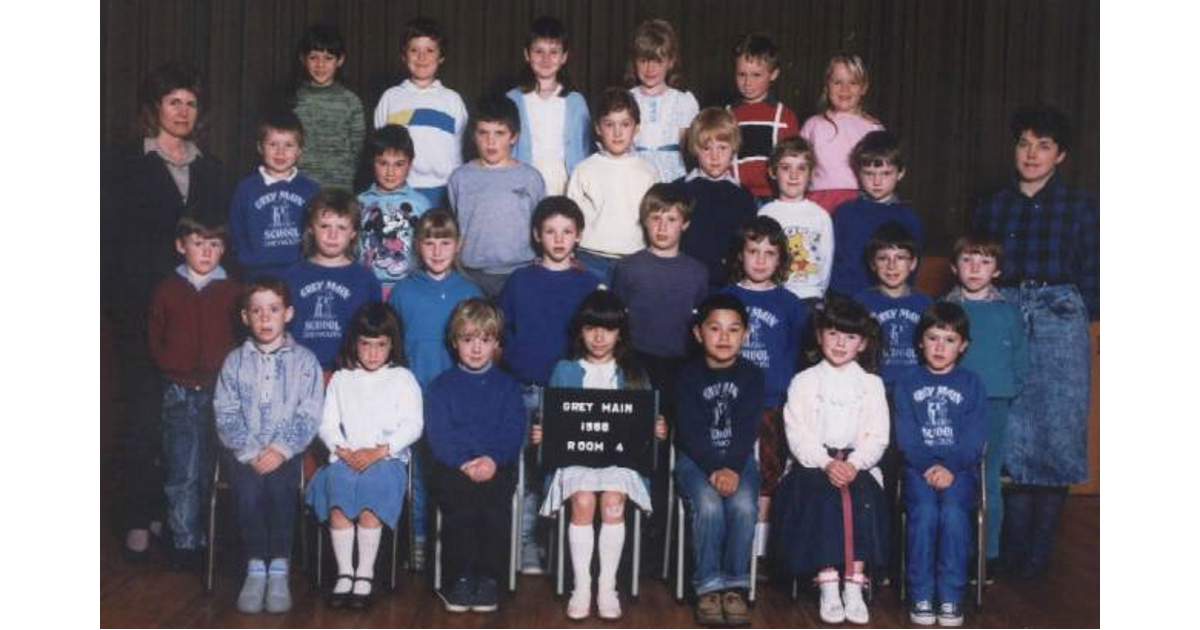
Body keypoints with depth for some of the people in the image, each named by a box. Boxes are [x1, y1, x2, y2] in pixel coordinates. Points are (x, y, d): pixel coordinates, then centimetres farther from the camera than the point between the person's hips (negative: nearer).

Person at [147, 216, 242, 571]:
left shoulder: (232, 292, 5)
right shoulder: (166, 291, 6)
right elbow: (155, 343, 9)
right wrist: (178, 368, -2)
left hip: (221, 392, 0)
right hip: (179, 392, 0)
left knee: (211, 471, 4)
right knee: (183, 472, -4)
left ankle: (206, 539, 15)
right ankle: (185, 543, 2)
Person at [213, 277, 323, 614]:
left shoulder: (304, 361, 7)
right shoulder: (235, 362, 12)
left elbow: (308, 416, -1)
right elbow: (226, 414, 4)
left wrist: (281, 450, -14)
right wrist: (250, 452, -11)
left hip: (286, 451, -1)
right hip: (243, 451, 1)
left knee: (280, 481, -31)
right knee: (247, 482, -29)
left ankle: (279, 570, -22)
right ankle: (255, 568, -19)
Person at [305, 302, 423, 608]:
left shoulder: (402, 379, 10)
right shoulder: (341, 379, 18)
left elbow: (412, 425, 0)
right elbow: (327, 424, 11)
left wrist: (379, 451, -11)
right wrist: (343, 450, -8)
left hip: (387, 458, -2)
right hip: (345, 457, 2)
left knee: (369, 504, -30)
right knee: (338, 502, -27)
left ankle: (365, 573, -20)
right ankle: (344, 572, -20)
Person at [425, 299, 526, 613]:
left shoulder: (507, 386, 16)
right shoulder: (442, 386, 13)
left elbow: (513, 431, 4)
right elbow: (438, 433, 1)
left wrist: (494, 460, -16)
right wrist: (463, 463, -16)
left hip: (497, 466, 0)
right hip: (451, 466, 0)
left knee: (495, 501, -29)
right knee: (459, 501, -30)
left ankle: (488, 578, -18)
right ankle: (458, 578, -18)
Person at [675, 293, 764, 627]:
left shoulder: (751, 375, 3)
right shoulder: (689, 376, 0)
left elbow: (747, 429, -5)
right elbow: (690, 431, -8)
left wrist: (732, 469, -20)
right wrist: (714, 469, -21)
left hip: (739, 458, 1)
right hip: (696, 459, -1)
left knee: (744, 506, -27)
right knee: (708, 504, -29)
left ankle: (735, 586, -12)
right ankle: (708, 587, -16)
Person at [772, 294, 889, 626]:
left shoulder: (871, 384, 12)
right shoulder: (804, 382, 9)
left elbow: (877, 436, 2)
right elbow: (798, 434, -2)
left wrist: (854, 464, -17)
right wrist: (826, 464, -18)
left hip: (859, 464, 1)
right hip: (814, 463, -1)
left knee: (862, 497, -30)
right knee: (822, 496, -31)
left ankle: (854, 586, -27)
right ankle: (828, 586, -27)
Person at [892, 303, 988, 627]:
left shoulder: (972, 384, 11)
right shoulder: (907, 383, 12)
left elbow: (975, 438, 1)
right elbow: (905, 436, 1)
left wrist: (950, 467, -15)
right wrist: (929, 466, -15)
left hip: (960, 469, 0)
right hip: (919, 467, 0)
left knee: (953, 512, -29)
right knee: (924, 512, -28)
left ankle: (951, 597, -19)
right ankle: (920, 596, -19)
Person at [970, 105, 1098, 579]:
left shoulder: (1080, 208, 7)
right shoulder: (992, 208, 14)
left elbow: (1092, 277, 7)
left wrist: (1081, 317, -2)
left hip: (1059, 320, -2)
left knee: (1056, 431, -3)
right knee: (1012, 434, 1)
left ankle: (1040, 552, 6)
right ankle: (1014, 548, 10)